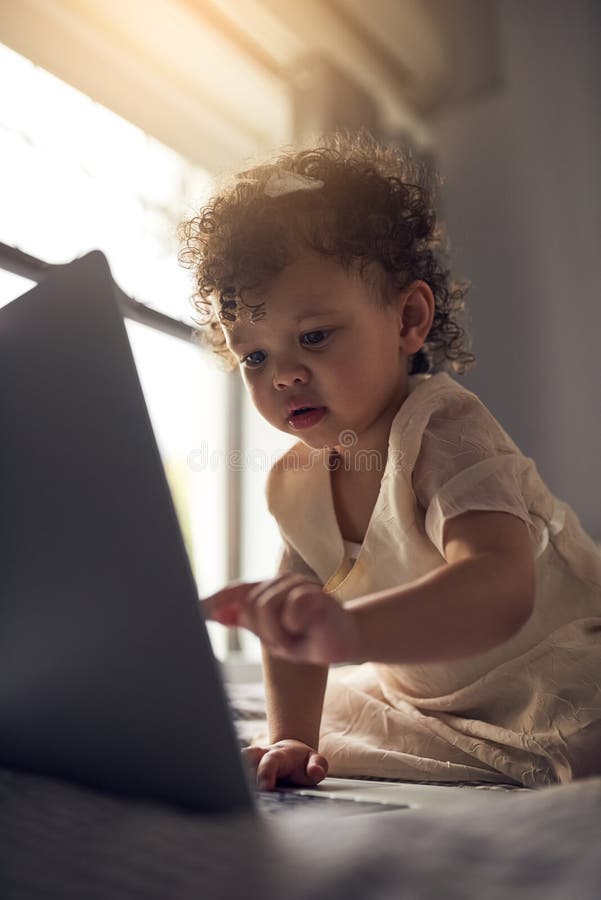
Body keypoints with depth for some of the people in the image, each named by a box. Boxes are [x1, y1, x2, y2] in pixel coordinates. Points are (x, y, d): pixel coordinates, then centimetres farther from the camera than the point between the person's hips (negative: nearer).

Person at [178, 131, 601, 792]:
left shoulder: (443, 428, -28)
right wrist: (291, 740, -16)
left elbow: (498, 592, -46)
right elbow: (294, 634, -1)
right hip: (431, 708, 8)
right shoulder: (293, 485, -5)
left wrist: (348, 628, -62)